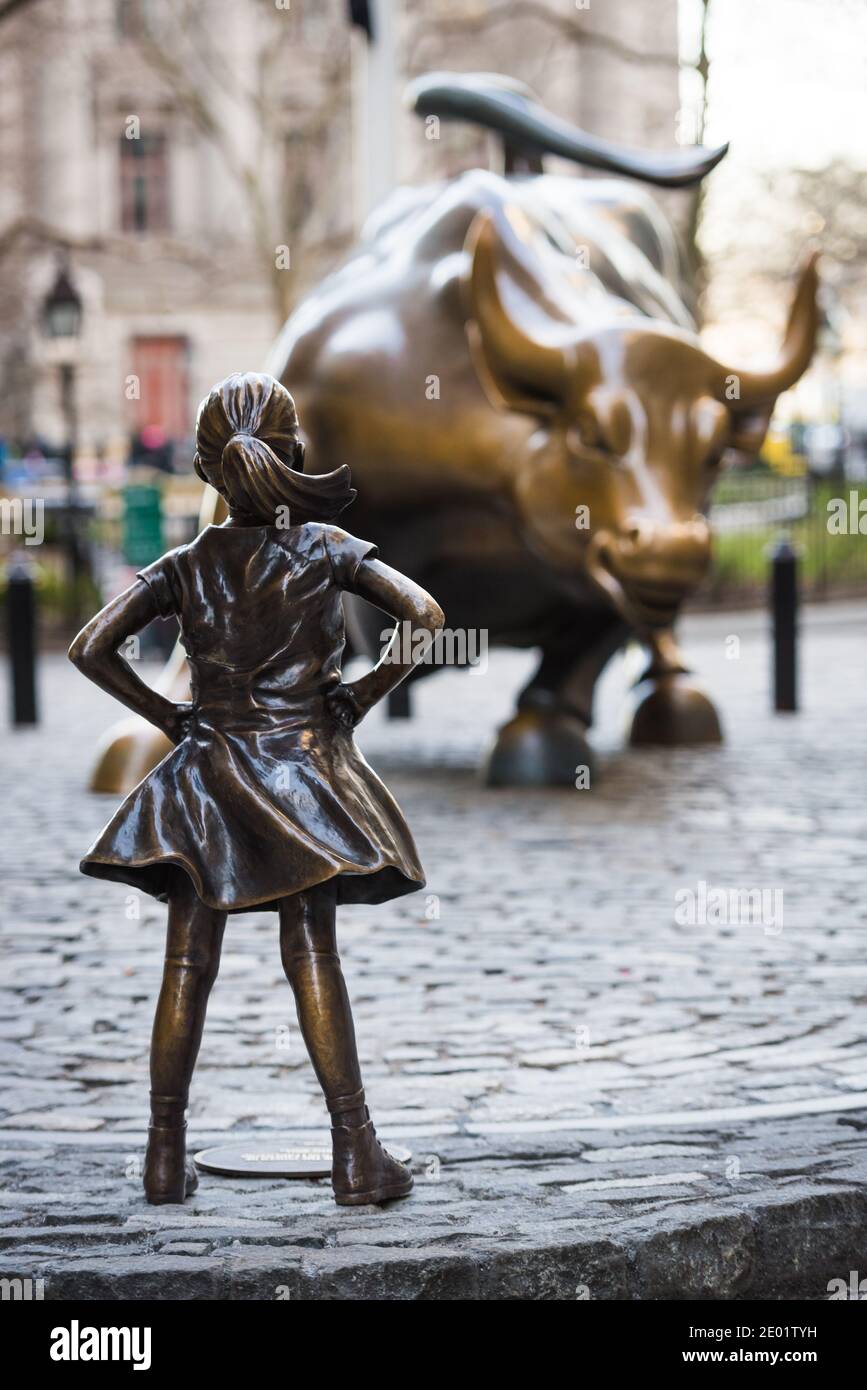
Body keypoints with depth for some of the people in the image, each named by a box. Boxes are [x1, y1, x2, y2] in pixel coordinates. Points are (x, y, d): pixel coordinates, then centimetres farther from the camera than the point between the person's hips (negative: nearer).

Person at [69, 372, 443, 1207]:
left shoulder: (186, 566, 0)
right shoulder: (325, 549, -5)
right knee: (312, 957, 0)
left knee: (187, 964, 6)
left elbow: (88, 649, -4)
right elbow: (425, 616, -13)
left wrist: (165, 715, 4)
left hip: (205, 773, 2)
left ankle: (166, 1155, 9)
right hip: (300, 764, -1)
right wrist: (361, 697, -4)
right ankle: (355, 1152, 0)